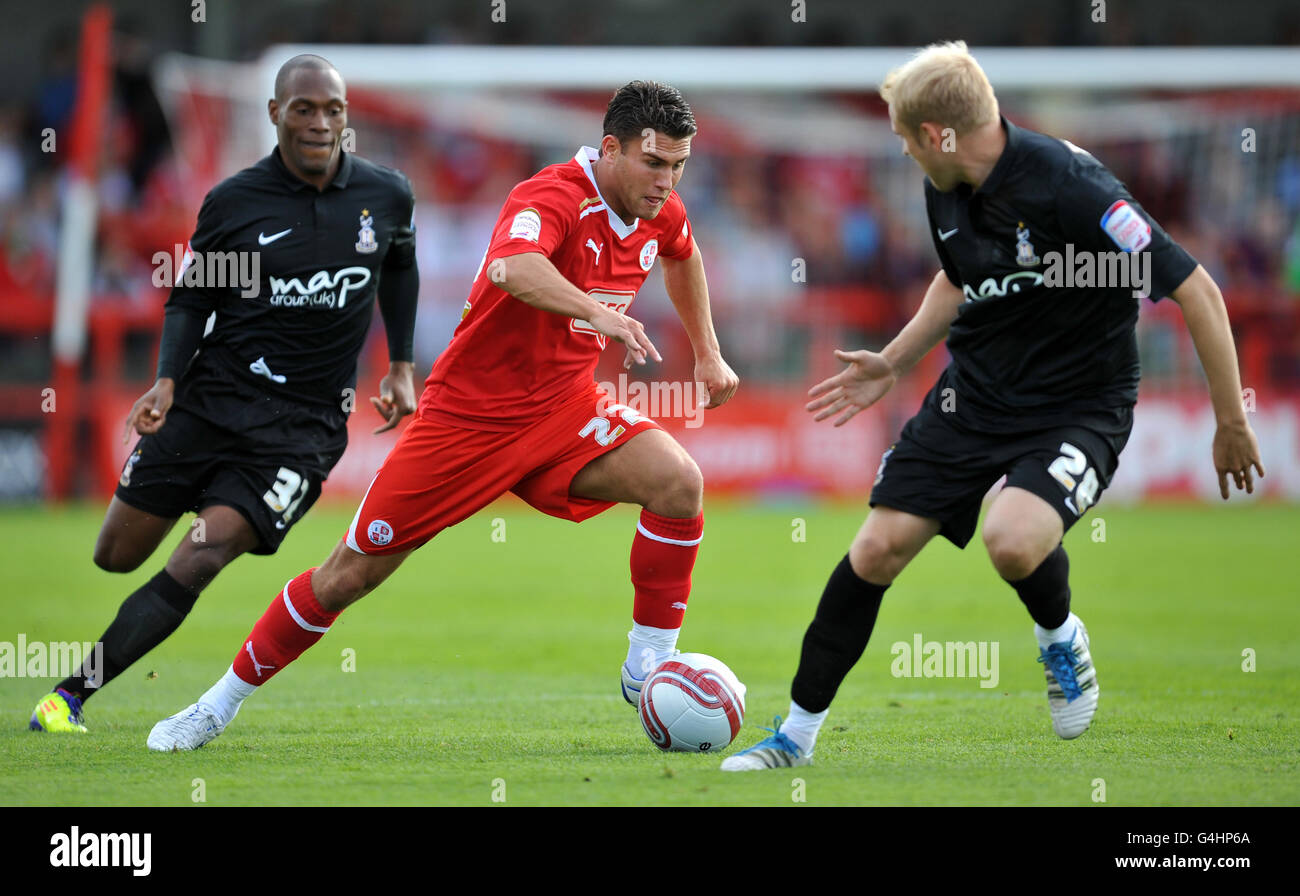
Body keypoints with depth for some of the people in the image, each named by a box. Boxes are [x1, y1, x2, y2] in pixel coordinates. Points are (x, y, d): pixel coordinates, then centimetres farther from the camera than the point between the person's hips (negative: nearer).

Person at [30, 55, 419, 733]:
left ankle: (69, 697, -16)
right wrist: (167, 380, -10)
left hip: (304, 423, -1)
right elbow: (191, 299, 6)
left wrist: (401, 366, 19)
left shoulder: (386, 195, 2)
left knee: (200, 560, -18)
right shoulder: (233, 201, -2)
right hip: (209, 398, 1)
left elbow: (400, 268, 22)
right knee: (114, 557, 0)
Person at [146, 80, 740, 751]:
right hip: (469, 413, -5)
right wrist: (598, 313, -60)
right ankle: (222, 701, 16)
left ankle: (648, 667, -7)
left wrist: (708, 353, 26)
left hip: (563, 407, 6)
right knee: (353, 572, -1)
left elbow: (683, 257, 27)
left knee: (679, 483, -20)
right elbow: (511, 268, -48)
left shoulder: (661, 213, -1)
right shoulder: (554, 197, -24)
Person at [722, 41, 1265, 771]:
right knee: (878, 547, -3)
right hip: (973, 395, 6)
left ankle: (1060, 637, 4)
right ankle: (798, 733, 11)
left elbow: (1196, 289, -22)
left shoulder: (1069, 186, -26)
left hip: (1079, 404, -6)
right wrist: (892, 364, 18)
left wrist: (1232, 425, -19)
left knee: (1013, 540, -32)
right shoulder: (948, 192, -2)